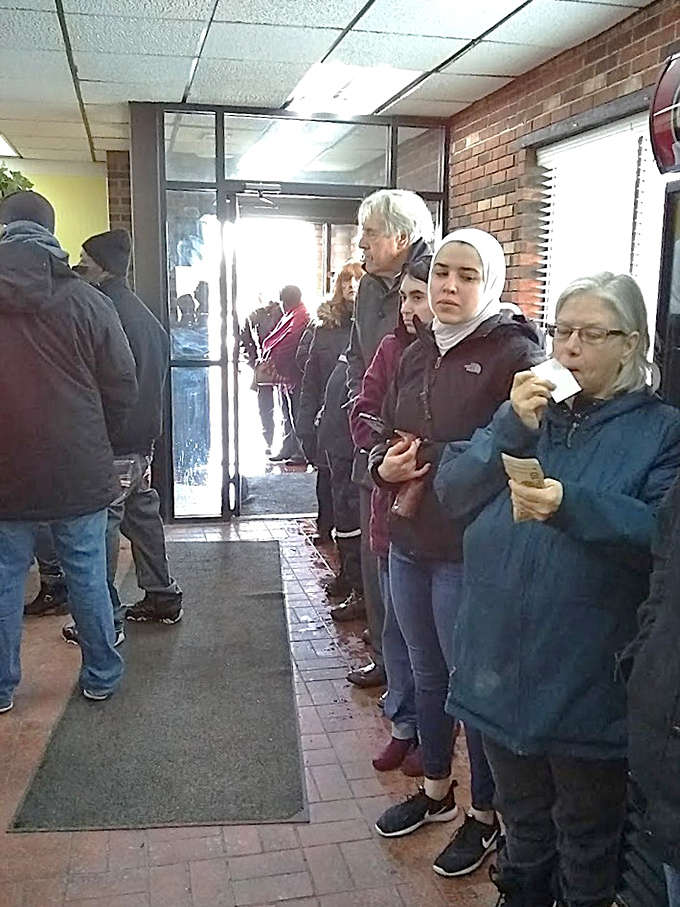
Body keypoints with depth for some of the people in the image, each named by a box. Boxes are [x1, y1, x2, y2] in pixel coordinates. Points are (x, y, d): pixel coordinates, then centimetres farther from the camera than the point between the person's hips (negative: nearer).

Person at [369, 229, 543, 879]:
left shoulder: (514, 352, -12)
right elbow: (385, 436, 16)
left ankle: (486, 813, 31)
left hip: (470, 552, -7)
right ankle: (436, 790, 42)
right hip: (409, 543, 7)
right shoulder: (418, 352, 10)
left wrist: (430, 478, -18)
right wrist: (385, 467, -5)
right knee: (427, 674, 21)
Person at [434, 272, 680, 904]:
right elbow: (452, 493, 0)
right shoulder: (527, 410, 10)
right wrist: (511, 427, -13)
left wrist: (572, 507, -30)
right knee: (522, 816, 25)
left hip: (587, 680, -4)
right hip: (503, 663, 4)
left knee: (588, 832, 17)